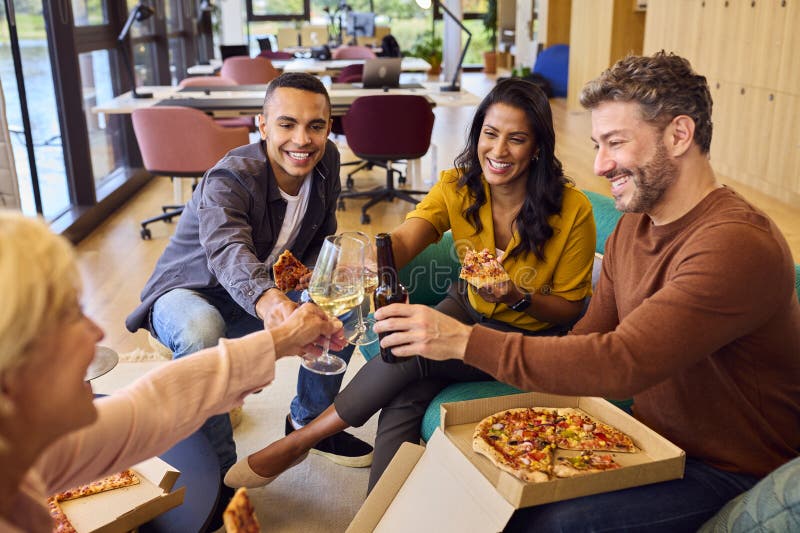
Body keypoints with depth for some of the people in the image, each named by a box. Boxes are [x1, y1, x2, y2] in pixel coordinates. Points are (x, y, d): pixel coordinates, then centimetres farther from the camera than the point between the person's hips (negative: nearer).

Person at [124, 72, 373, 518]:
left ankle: (310, 421, 10)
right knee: (200, 333, -39)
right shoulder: (227, 181, -29)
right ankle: (216, 473, -20)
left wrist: (316, 274, -19)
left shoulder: (326, 163, -9)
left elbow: (323, 236, 5)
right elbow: (229, 252, -50)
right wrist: (267, 300, -73)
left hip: (263, 293, 6)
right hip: (188, 294, -6)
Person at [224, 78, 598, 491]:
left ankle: (300, 441, -8)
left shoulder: (572, 210, -18)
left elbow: (569, 307, -7)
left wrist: (518, 298, -28)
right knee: (404, 395, -28)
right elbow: (402, 241, -28)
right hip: (467, 307, 3)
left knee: (415, 347, -28)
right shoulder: (458, 186, -10)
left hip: (528, 335, -3)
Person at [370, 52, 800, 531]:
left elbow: (620, 363, -34)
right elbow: (589, 339, 4)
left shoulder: (737, 245, -27)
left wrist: (464, 341, -33)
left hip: (728, 474, -7)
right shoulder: (632, 228, 3)